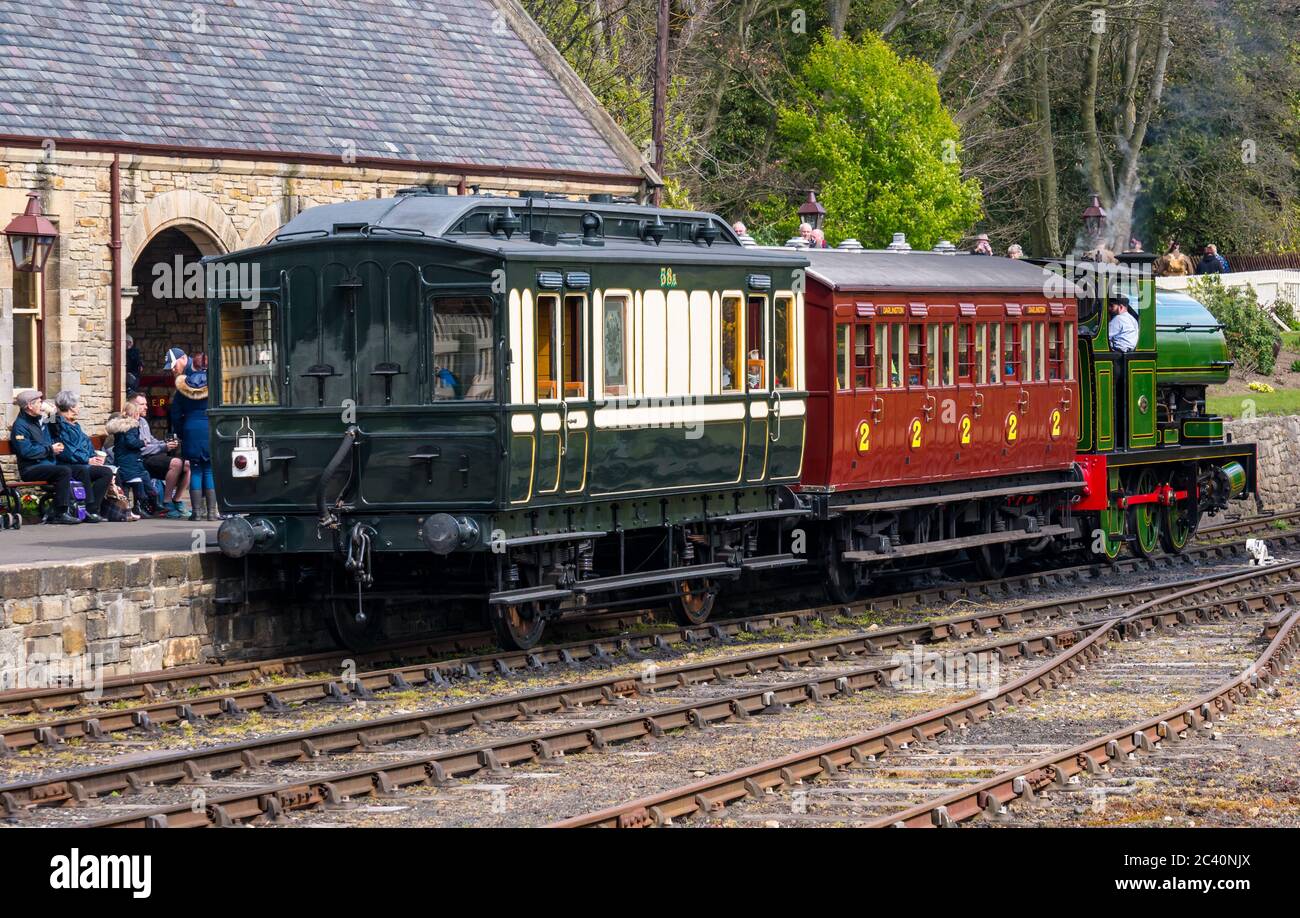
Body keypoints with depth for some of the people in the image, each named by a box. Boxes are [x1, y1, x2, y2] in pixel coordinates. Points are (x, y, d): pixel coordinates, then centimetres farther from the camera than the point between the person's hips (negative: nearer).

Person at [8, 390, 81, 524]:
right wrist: (50, 450, -12)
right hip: (31, 469, -9)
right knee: (64, 471, -29)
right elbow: (26, 451, -19)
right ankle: (61, 513, -28)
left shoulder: (41, 421, 20)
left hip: (49, 464, 9)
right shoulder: (20, 425, -8)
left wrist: (56, 445, 11)